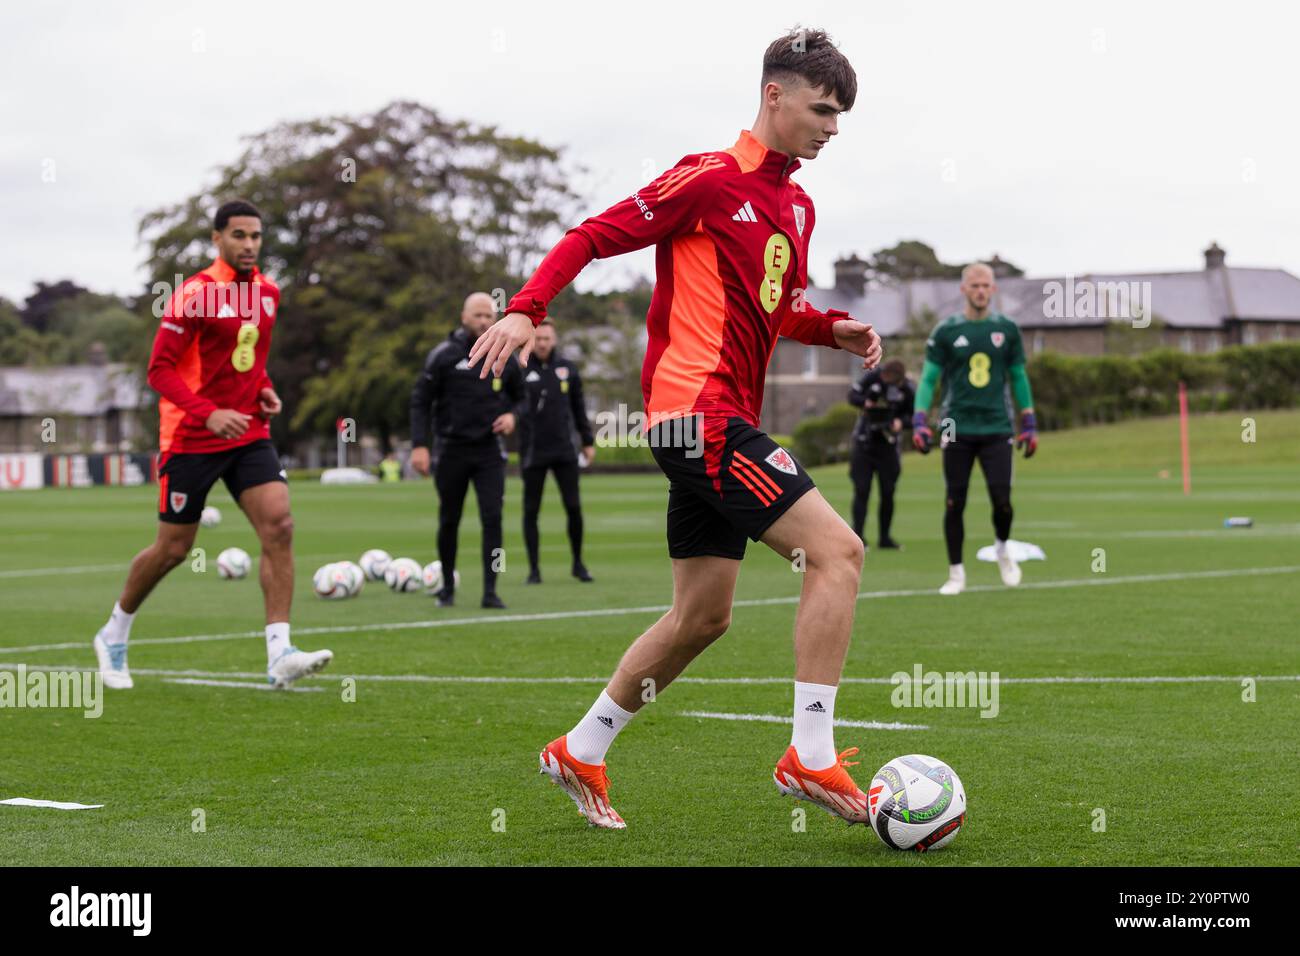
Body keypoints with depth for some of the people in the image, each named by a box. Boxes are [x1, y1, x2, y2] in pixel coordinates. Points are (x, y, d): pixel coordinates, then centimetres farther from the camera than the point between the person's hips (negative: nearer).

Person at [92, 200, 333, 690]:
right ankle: (114, 635, 29)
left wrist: (265, 390, 5)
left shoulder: (268, 292, 8)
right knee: (173, 548, 4)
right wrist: (207, 413, -26)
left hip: (250, 434, 5)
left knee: (279, 526, -15)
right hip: (190, 439, -5)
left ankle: (279, 654, -17)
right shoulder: (195, 293, -12)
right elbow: (160, 369, -14)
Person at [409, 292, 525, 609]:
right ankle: (448, 587, 24)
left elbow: (519, 397, 17)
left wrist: (512, 415, -6)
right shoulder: (444, 355, -5)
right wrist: (419, 445, -13)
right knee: (449, 522, 8)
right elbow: (420, 401, -4)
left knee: (492, 518, -11)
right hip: (451, 450, -1)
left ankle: (490, 592, -8)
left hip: (489, 451, 1)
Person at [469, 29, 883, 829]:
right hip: (700, 412, -10)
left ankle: (581, 754, 25)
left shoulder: (798, 206, 17)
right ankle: (812, 757, -14)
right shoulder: (711, 179, -8)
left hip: (722, 422, 10)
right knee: (837, 550, -16)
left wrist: (832, 330, 9)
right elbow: (595, 236, -8)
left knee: (703, 617, 13)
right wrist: (527, 309, -20)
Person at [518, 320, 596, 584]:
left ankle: (578, 563, 14)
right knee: (531, 511, 3)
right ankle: (534, 568, 10)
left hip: (564, 451, 2)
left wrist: (588, 441, 11)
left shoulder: (567, 368, 7)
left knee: (574, 507, 0)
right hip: (533, 453, -2)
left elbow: (578, 406, 13)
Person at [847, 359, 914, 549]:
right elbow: (852, 395, -2)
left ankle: (885, 537, 15)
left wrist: (901, 421, -22)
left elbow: (913, 415, -2)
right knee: (862, 490, -6)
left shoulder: (907, 390, -10)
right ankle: (857, 535, -4)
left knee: (888, 493, 4)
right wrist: (866, 402, -22)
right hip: (864, 441, -1)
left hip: (888, 444, 1)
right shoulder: (871, 377, -11)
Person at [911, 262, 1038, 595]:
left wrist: (1029, 424, 10)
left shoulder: (1006, 329, 7)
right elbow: (929, 379, 4)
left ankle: (1002, 548, 24)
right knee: (954, 504, 0)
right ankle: (956, 573, 11)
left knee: (1002, 502, -7)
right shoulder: (945, 331, 2)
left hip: (997, 429, 1)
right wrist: (919, 421, -7)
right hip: (957, 429, -1)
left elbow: (1018, 377, 14)